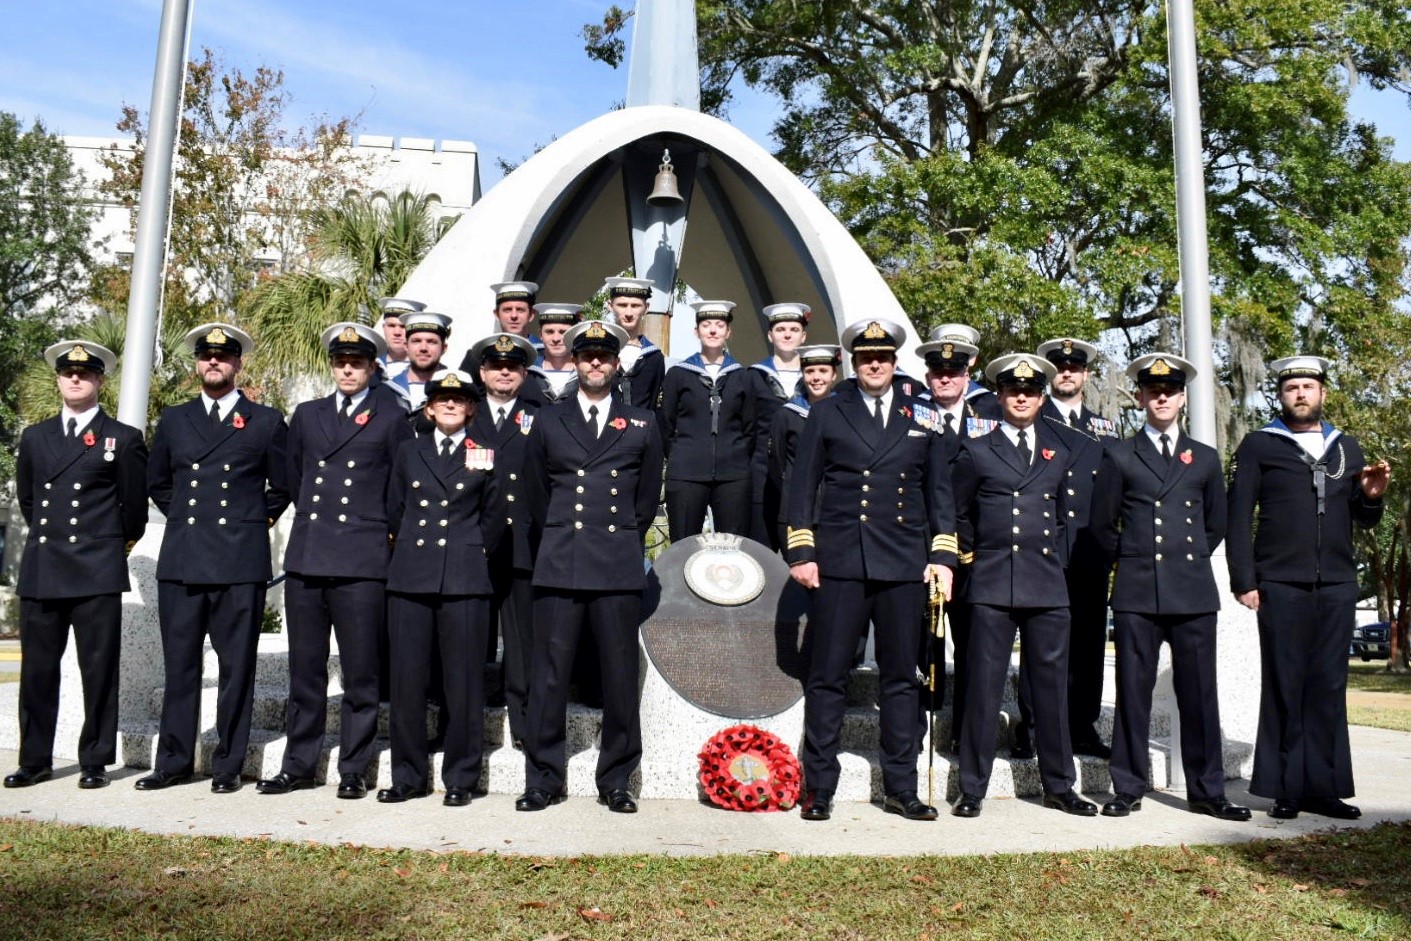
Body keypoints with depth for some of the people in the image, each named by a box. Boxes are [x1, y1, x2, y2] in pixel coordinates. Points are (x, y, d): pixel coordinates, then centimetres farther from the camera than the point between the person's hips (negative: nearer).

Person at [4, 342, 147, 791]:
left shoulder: (123, 439, 2)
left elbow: (134, 507, 6)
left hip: (97, 572, -4)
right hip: (41, 569, 4)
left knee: (98, 670, 1)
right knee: (37, 669, 7)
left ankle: (95, 762, 9)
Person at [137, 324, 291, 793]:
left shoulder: (266, 421, 6)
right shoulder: (173, 419, 14)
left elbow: (283, 486, 12)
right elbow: (156, 482, 25)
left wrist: (255, 520, 8)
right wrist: (184, 516, 15)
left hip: (240, 563, -3)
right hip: (181, 561, 3)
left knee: (236, 667, 1)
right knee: (179, 666, 7)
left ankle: (228, 765, 11)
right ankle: (173, 762, 17)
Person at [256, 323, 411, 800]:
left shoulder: (392, 419, 4)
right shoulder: (306, 415, 16)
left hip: (362, 563, -4)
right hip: (305, 559, 4)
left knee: (360, 674, 1)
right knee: (304, 671, 9)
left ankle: (353, 770, 10)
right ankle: (298, 765, 19)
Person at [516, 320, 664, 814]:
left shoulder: (642, 424, 11)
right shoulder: (548, 422, 13)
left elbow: (648, 496, 15)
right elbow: (536, 495, 17)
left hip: (619, 568, 0)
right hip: (559, 567, 1)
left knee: (620, 677, 2)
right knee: (549, 675, 1)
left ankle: (615, 781, 14)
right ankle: (543, 779, 12)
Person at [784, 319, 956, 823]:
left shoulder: (923, 419, 12)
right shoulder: (827, 413, 8)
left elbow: (939, 492, 13)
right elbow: (802, 485, 6)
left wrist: (942, 555, 4)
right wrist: (800, 551, -1)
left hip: (905, 566, 2)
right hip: (840, 563, -2)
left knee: (901, 678, 8)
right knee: (827, 678, 1)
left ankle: (901, 788, 18)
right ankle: (818, 789, 9)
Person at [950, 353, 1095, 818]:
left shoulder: (1059, 453, 16)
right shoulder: (976, 450, 6)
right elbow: (959, 513, 14)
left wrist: (1053, 560, 15)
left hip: (1047, 586, 3)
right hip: (992, 586, -3)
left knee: (1052, 687, 7)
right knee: (983, 688, -1)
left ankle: (1059, 785, 19)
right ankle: (972, 789, 7)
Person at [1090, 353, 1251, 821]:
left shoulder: (1205, 458, 13)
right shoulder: (1119, 456, 6)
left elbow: (1216, 525, 19)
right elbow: (1101, 525, 8)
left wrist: (1189, 558, 12)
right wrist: (1132, 562, 9)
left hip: (1193, 589, 2)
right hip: (1137, 592, -1)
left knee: (1199, 691, 3)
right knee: (1133, 690, 1)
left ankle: (1207, 791, 13)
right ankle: (1128, 788, 10)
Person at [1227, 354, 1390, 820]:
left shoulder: (1348, 448, 18)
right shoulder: (1258, 446, 6)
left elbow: (1362, 519, 19)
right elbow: (1238, 518, 1)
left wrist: (1371, 497, -4)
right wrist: (1243, 581, -7)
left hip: (1337, 585, 4)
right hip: (1281, 585, -3)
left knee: (1329, 687, 5)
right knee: (1285, 687, -1)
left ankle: (1323, 787, 12)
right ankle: (1287, 790, 6)